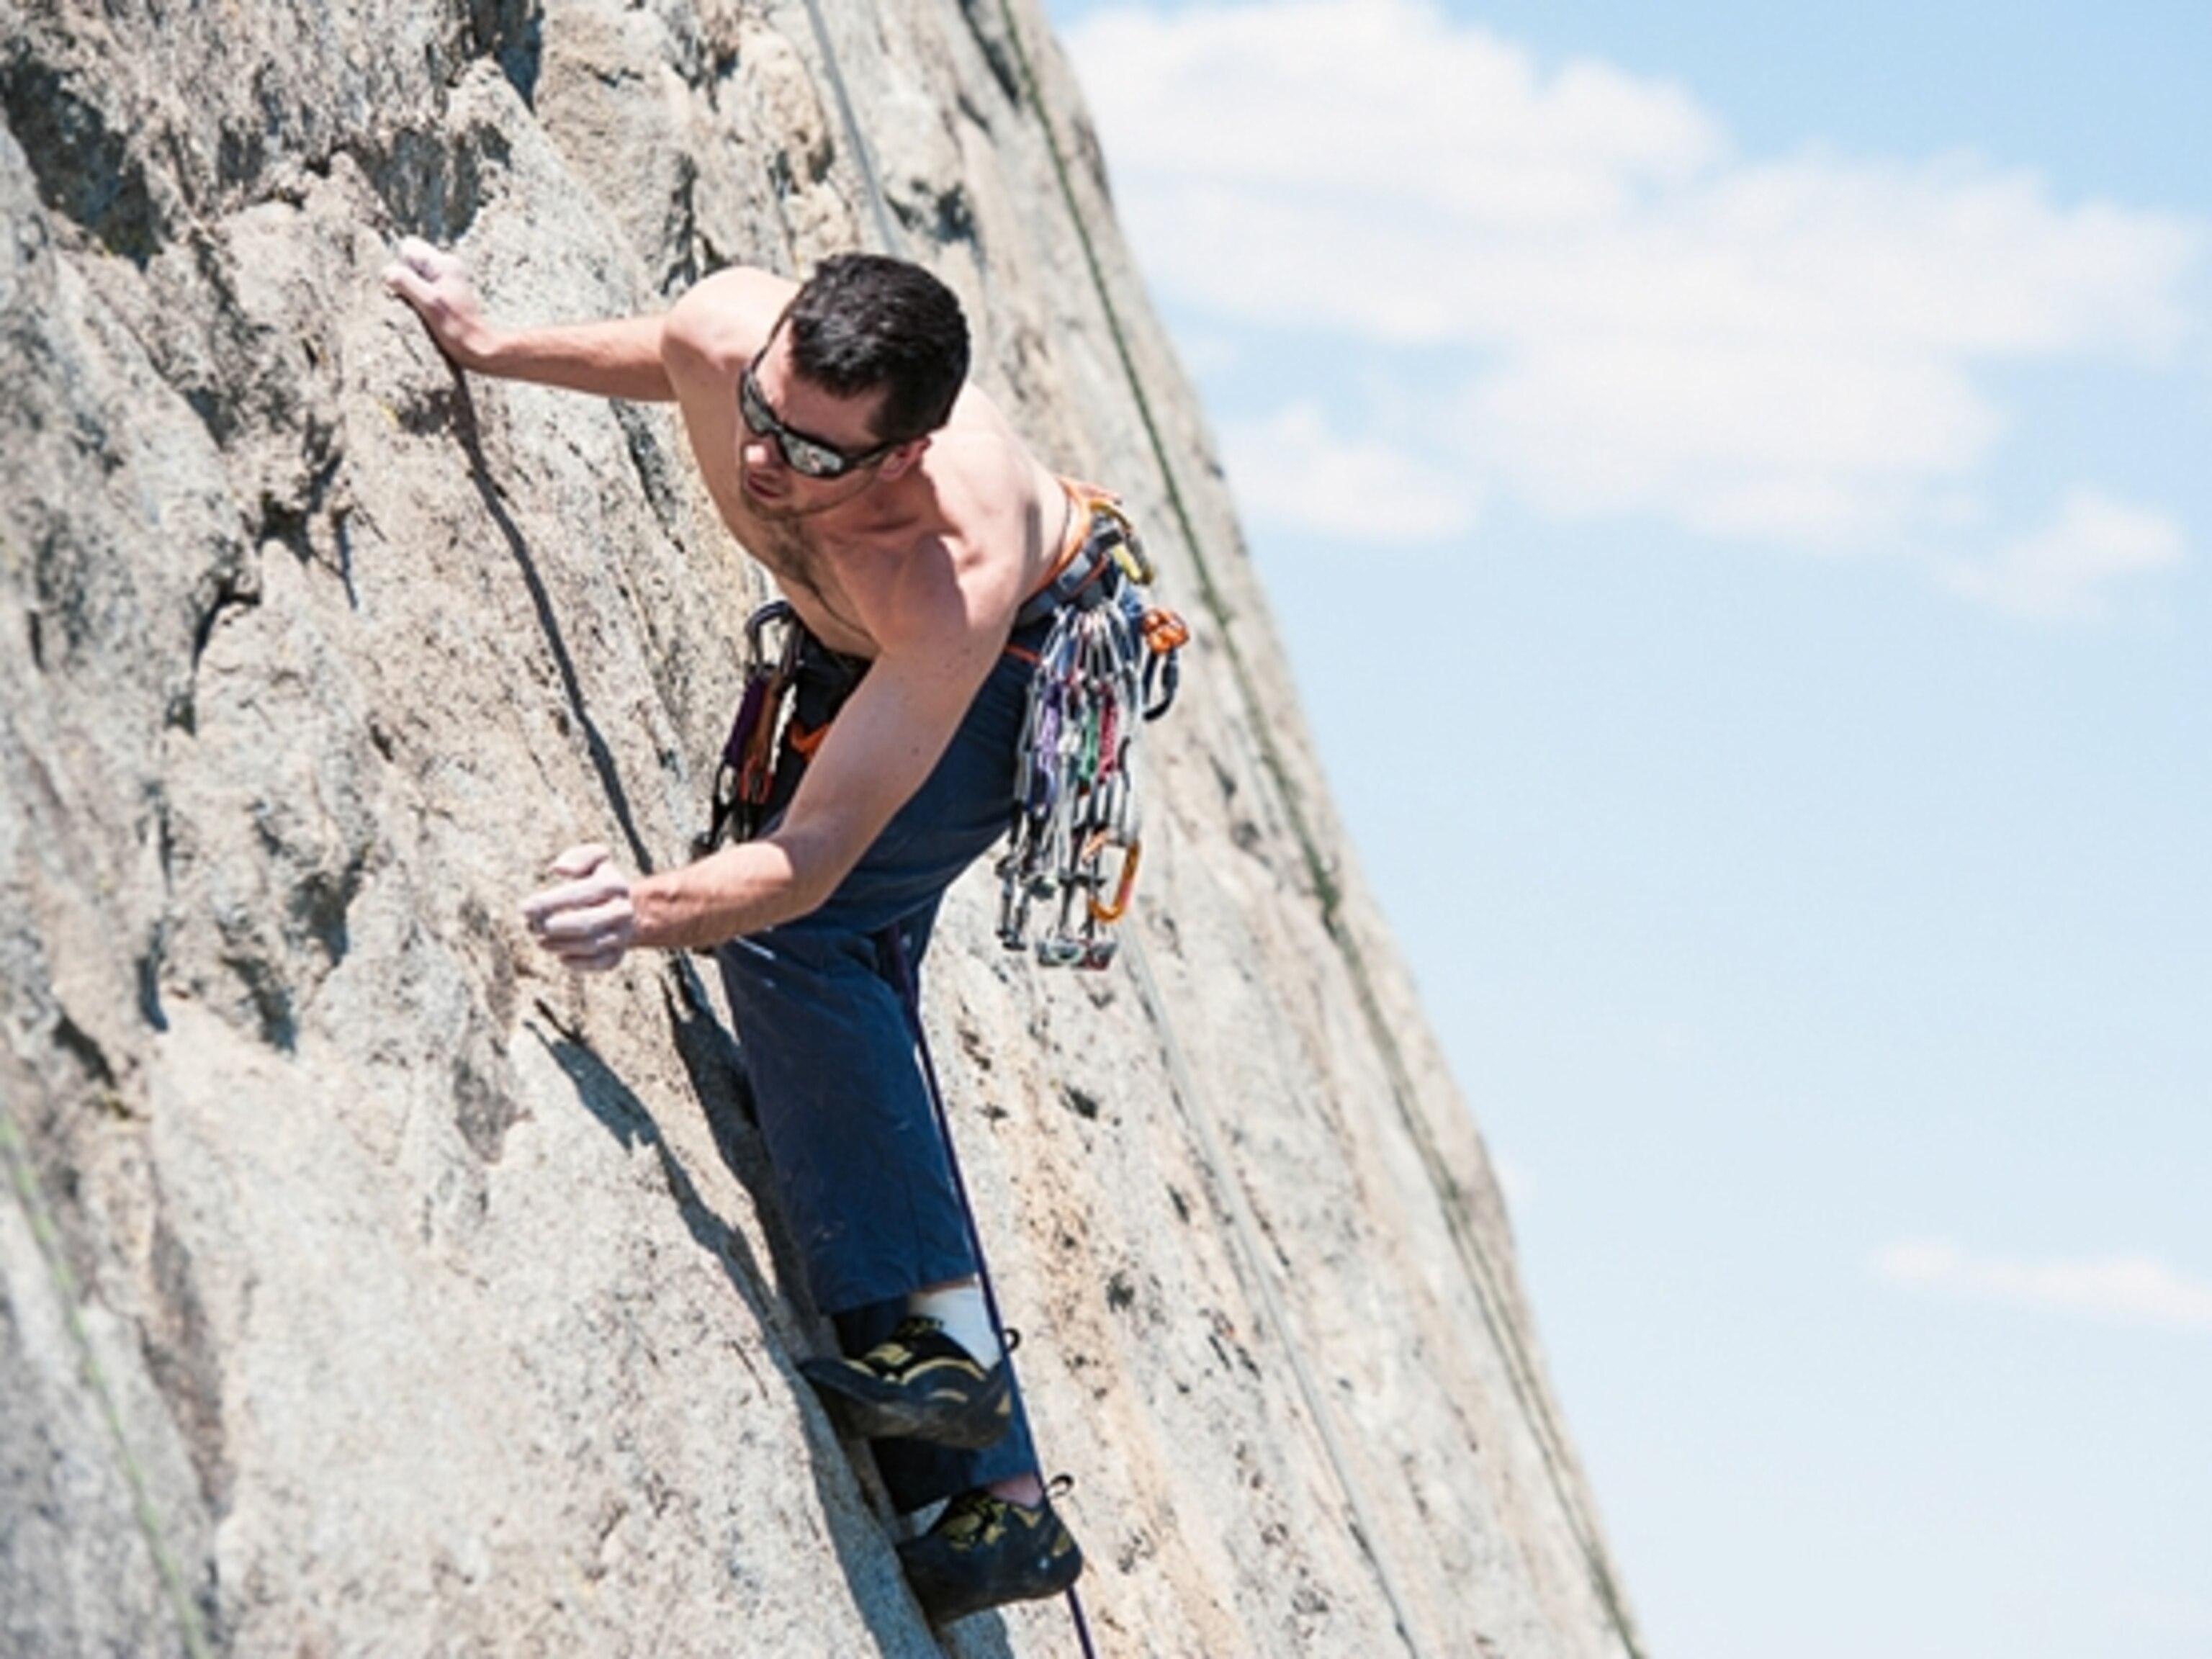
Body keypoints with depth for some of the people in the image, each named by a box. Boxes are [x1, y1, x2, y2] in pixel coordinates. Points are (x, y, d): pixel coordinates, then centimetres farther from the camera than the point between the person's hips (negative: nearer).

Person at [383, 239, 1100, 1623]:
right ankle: (996, 1496, 5)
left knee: (793, 936, -29)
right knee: (848, 1013, 2)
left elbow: (811, 863, -46)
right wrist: (490, 348, -5)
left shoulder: (951, 578, -45)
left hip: (1024, 665, -7)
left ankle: (936, 1336, -24)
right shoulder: (729, 328, -32)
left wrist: (650, 912, -63)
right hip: (846, 648, 7)